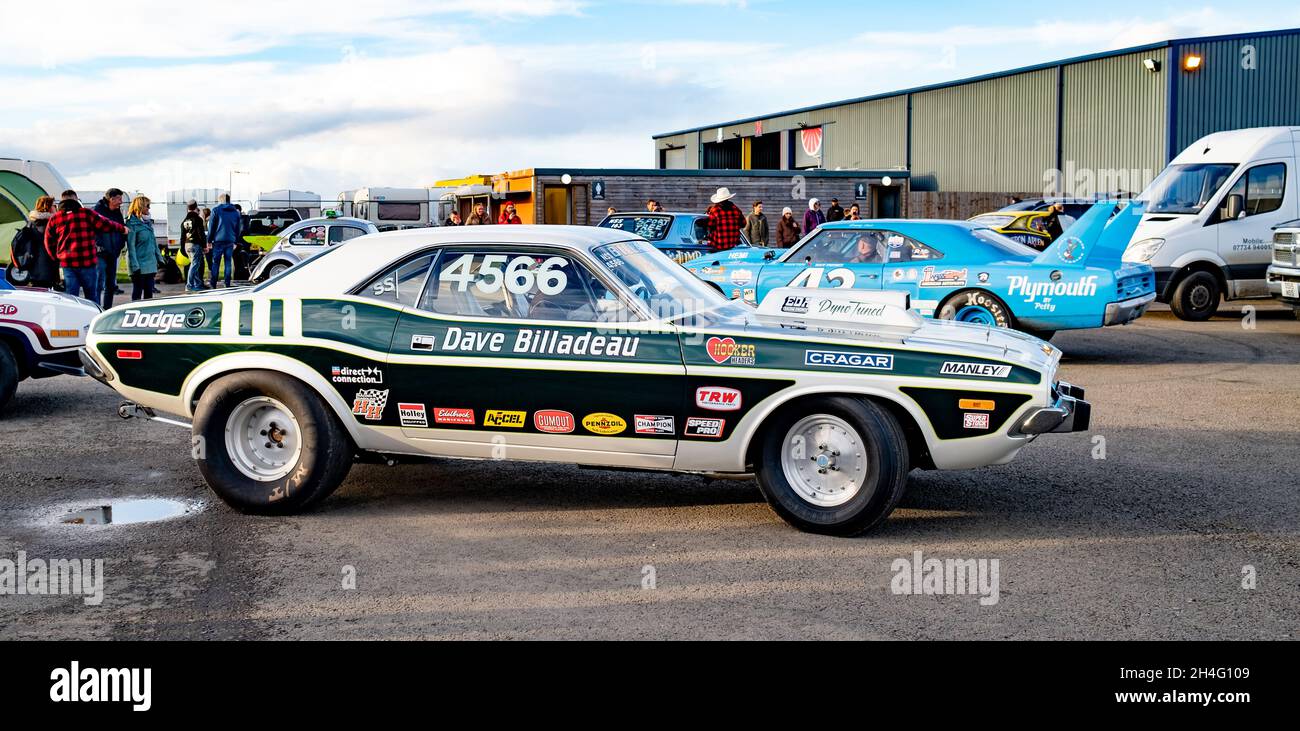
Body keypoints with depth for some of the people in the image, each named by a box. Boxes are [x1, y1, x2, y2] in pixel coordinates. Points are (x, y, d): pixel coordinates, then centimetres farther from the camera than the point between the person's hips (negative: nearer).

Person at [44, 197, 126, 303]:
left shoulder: (54, 219, 7)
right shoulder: (87, 213, -2)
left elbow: (49, 243, 11)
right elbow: (105, 225, 2)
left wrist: (57, 259, 21)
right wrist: (122, 229, 19)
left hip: (67, 263, 2)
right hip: (88, 262, -2)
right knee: (92, 296, 8)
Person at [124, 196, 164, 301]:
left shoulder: (148, 222, 13)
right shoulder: (132, 223, -10)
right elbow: (131, 246, -14)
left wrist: (159, 259, 15)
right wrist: (135, 266, -19)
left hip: (151, 264, 7)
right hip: (140, 266, -7)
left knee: (149, 294, 10)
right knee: (137, 294, -1)